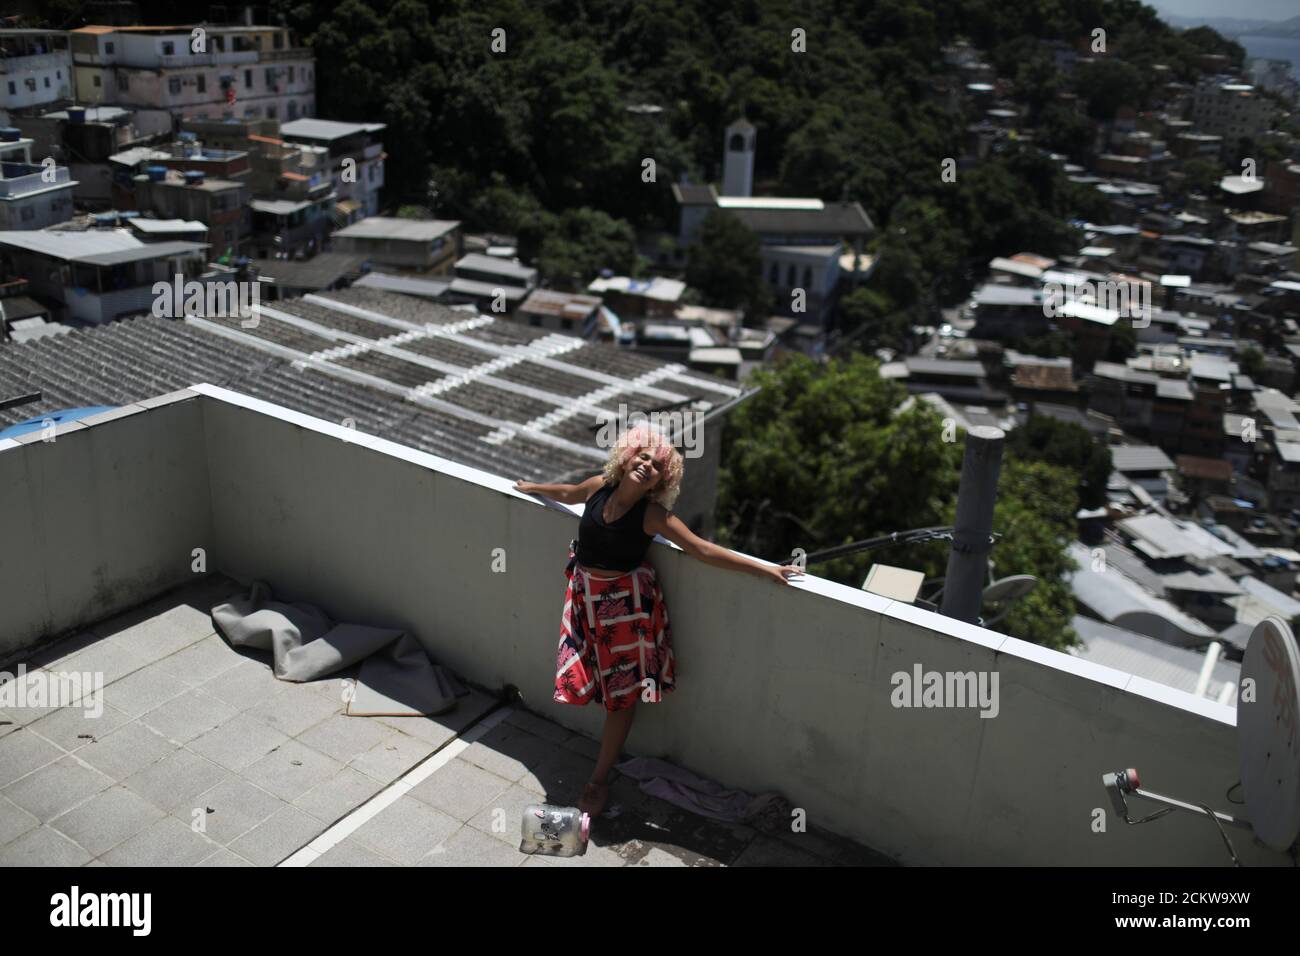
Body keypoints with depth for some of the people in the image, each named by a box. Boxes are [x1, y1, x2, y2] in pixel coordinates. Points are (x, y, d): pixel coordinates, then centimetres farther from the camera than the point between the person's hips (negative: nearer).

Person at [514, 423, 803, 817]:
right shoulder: (598, 487, -4)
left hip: (626, 601, -4)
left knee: (621, 696, 5)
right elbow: (567, 493, 20)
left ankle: (599, 779, 19)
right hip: (586, 593, 4)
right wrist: (532, 487, 38)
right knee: (580, 681, 3)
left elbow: (704, 551, -17)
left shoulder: (653, 514, -15)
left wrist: (767, 569, -22)